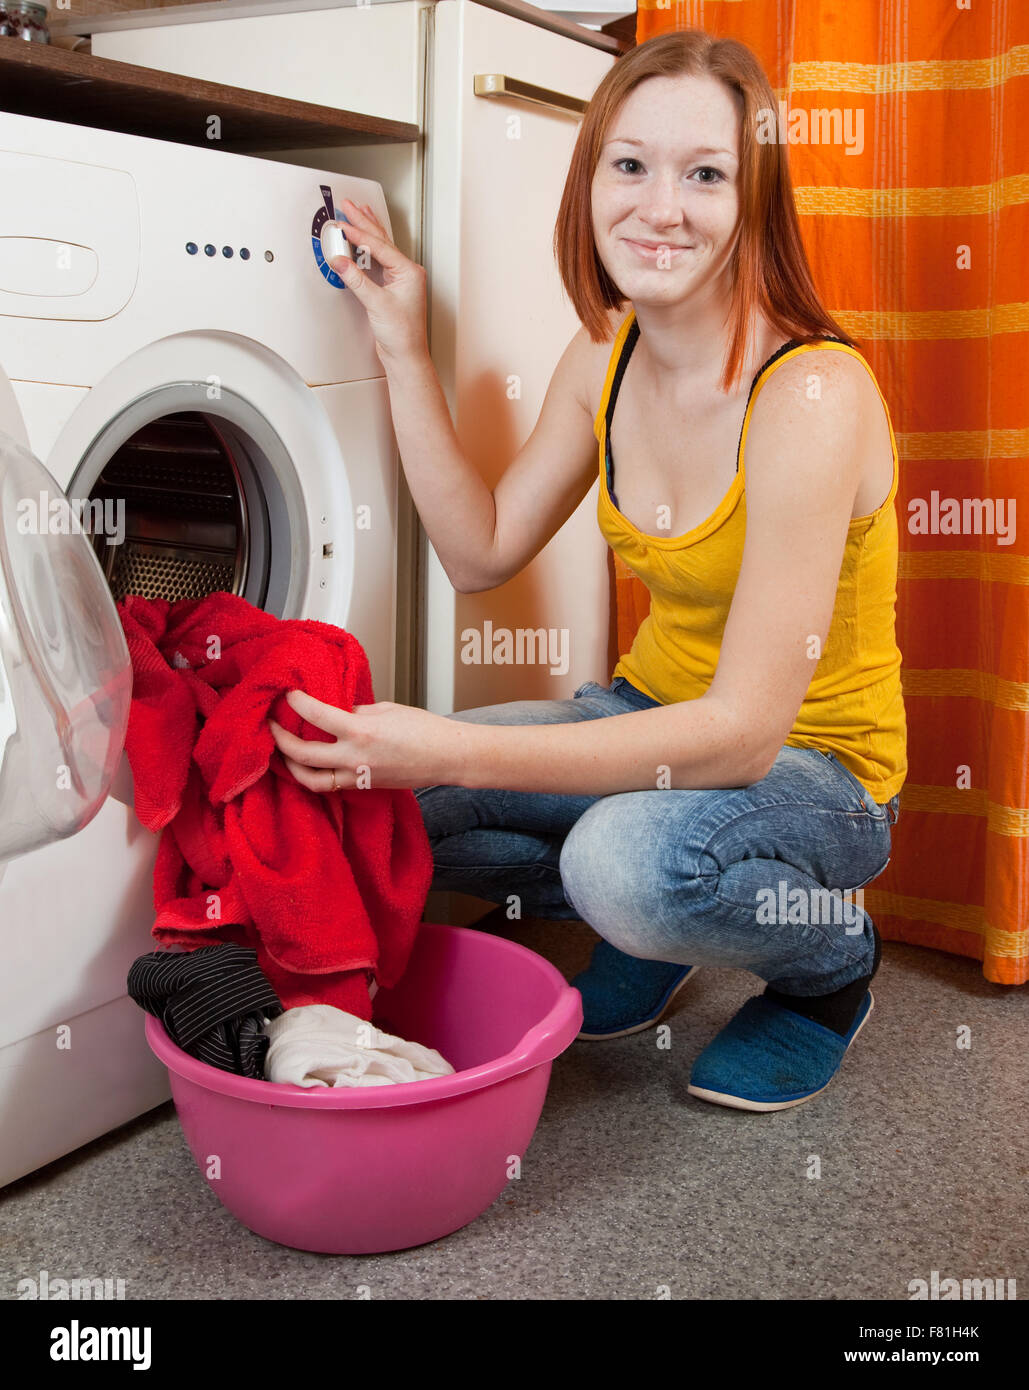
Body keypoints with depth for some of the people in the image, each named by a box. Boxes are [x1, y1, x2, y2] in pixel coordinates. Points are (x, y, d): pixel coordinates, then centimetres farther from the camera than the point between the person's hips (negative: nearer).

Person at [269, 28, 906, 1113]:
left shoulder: (810, 393, -27)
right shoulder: (605, 359, -3)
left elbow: (745, 730, -31)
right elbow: (481, 551, 3)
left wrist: (457, 753, -36)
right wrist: (405, 352, -4)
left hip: (816, 761, -6)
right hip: (656, 713, 6)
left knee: (633, 853, -37)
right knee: (376, 792, -10)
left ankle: (832, 960, -1)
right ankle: (647, 922, 13)